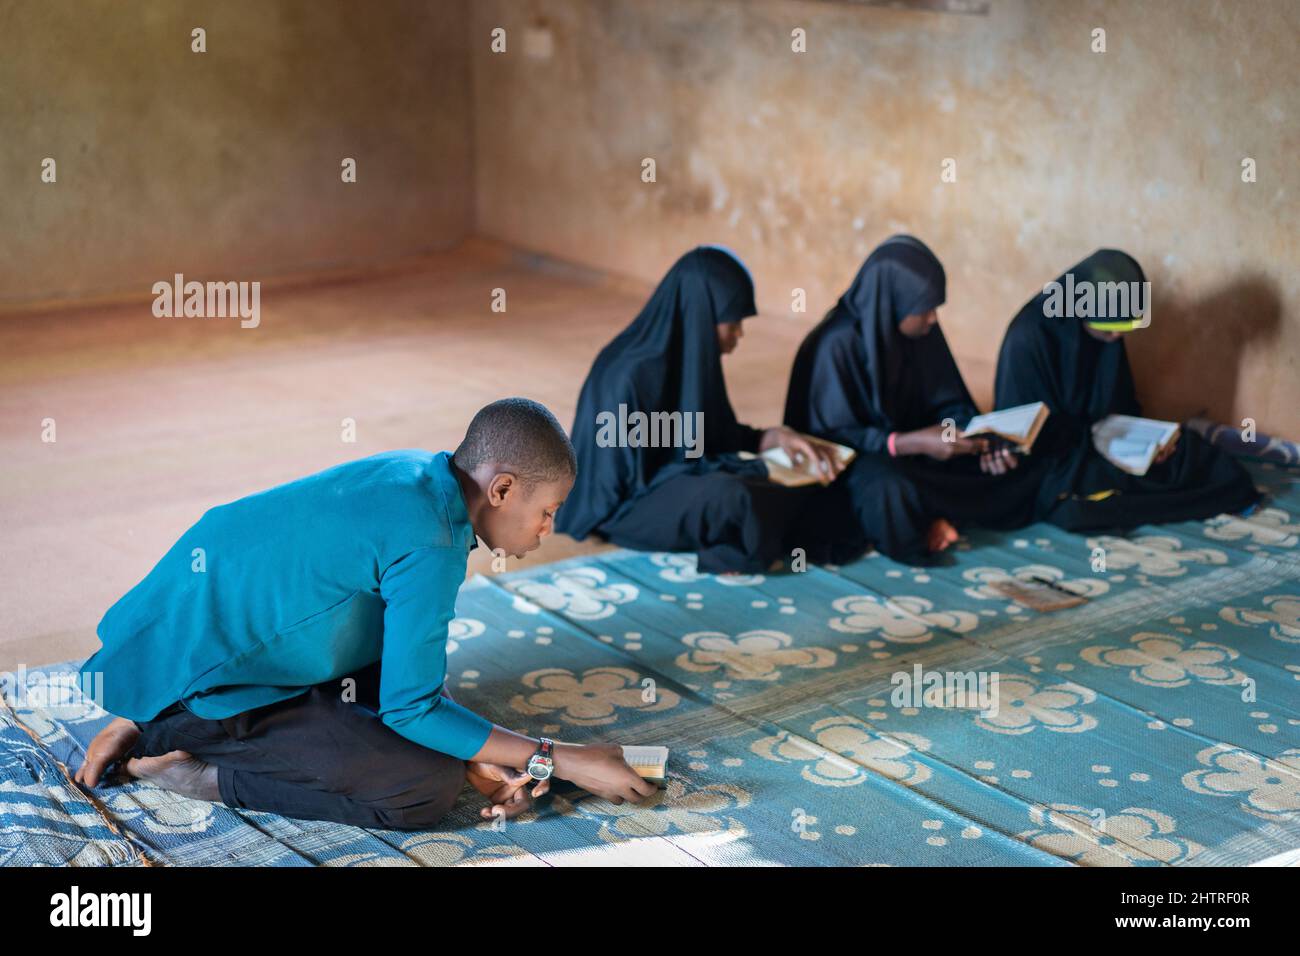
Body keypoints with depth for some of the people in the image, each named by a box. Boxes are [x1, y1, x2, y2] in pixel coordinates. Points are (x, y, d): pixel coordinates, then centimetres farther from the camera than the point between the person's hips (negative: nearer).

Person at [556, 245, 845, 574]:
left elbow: (716, 434, 12)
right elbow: (635, 476, -21)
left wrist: (774, 437, -6)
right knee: (733, 497, -36)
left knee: (800, 482, -4)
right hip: (627, 504, -8)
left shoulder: (690, 353, 0)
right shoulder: (632, 375, -26)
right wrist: (741, 470, -19)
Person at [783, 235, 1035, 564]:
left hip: (914, 449, 7)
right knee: (894, 496, -41)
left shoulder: (923, 332, -3)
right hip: (849, 463, -7)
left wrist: (982, 440, -18)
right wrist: (912, 442, -33)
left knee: (1009, 493, -10)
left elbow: (947, 402, 3)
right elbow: (831, 437, -23)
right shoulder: (837, 345, -23)